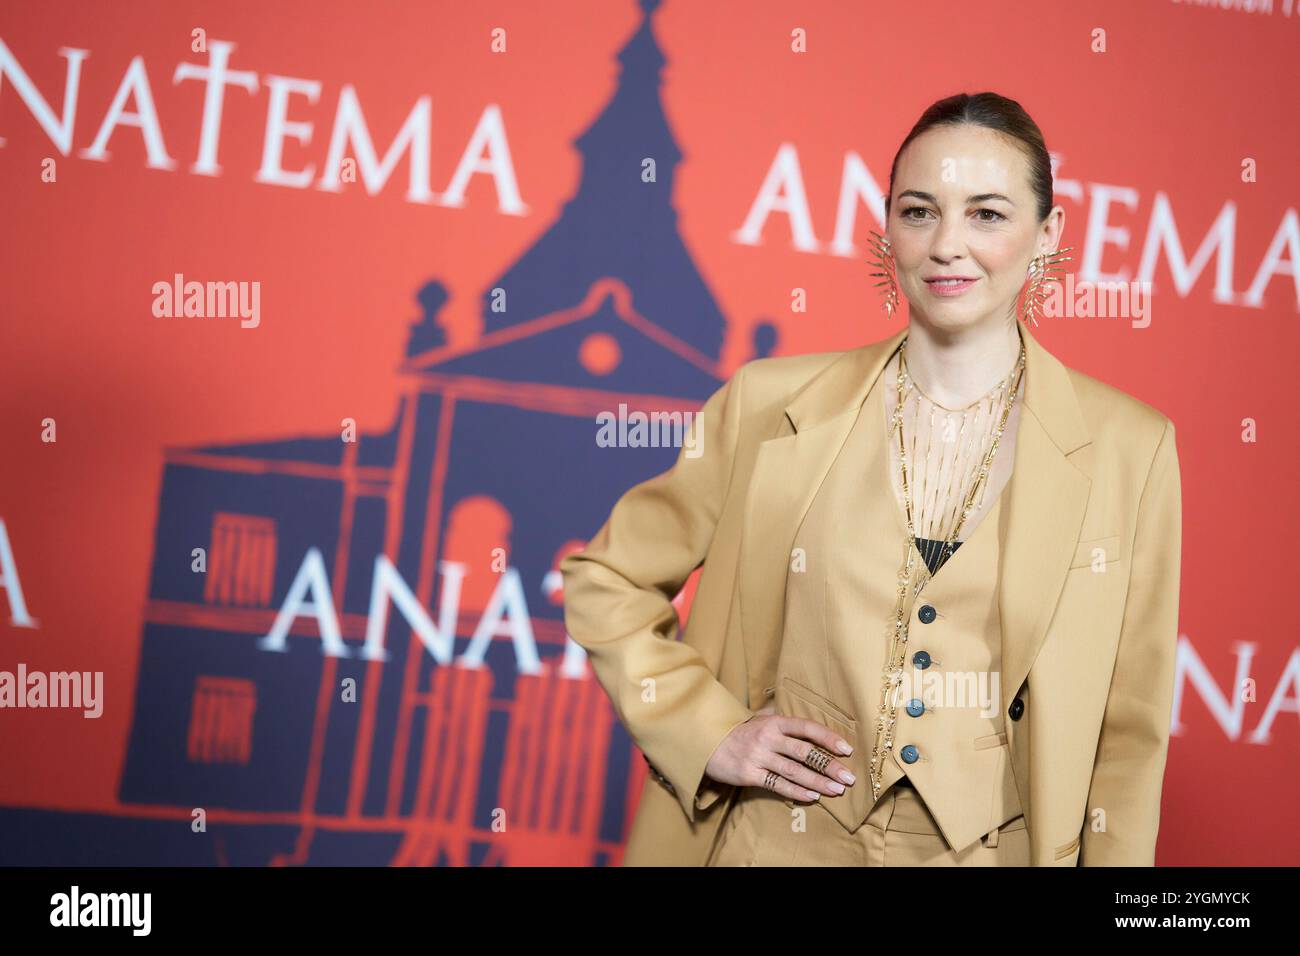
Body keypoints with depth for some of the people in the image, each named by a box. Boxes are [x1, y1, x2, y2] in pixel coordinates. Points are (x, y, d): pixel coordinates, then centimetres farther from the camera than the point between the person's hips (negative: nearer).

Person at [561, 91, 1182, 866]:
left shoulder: (1129, 447, -5)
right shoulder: (772, 405, -5)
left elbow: (1127, 735, -1)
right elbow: (605, 580, 5)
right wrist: (708, 732, -5)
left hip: (995, 847, 0)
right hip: (782, 839, 1)